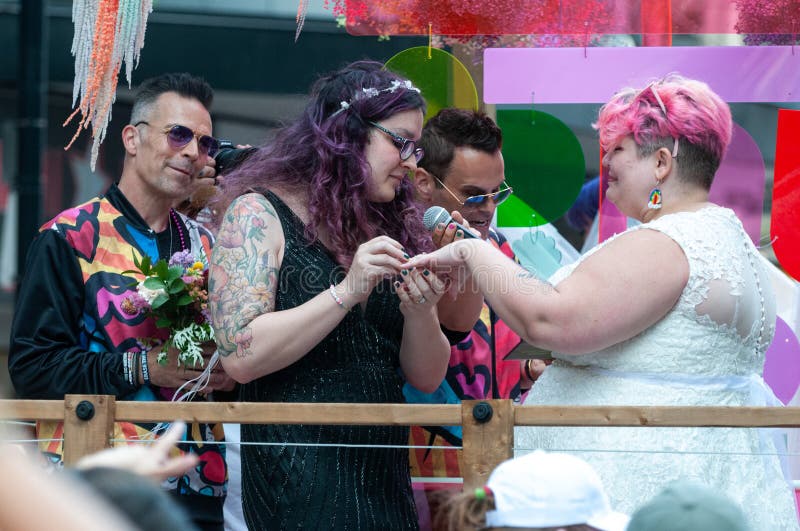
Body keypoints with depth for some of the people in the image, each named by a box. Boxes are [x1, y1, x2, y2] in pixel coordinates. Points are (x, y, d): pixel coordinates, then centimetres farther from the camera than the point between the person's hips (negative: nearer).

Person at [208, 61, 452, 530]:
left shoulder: (392, 228, 12)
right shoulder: (259, 214, -4)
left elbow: (428, 378, 10)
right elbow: (241, 356, -16)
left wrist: (420, 311, -9)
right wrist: (347, 292, -20)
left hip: (385, 481, 6)